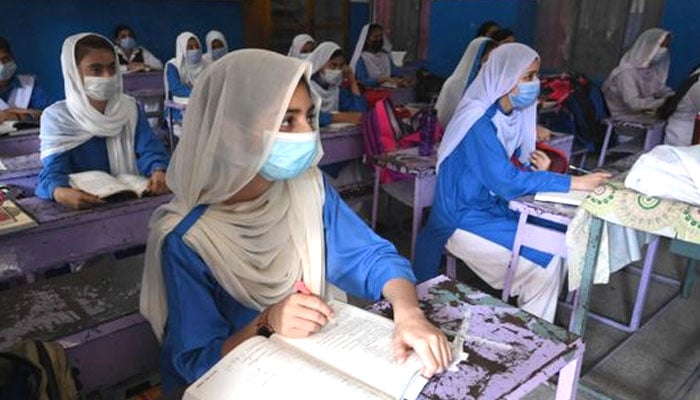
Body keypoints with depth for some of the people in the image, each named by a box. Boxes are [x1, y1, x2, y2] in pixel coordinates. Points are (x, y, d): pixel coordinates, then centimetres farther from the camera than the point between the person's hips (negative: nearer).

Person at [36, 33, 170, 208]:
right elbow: (53, 171, -13)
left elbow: (149, 150, -5)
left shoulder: (131, 108, 8)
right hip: (83, 204, -2)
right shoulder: (57, 117, -1)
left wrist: (158, 172, -29)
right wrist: (61, 193, -37)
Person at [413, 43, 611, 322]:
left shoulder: (515, 116, 3)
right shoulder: (479, 121, -22)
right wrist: (575, 183, -25)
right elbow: (506, 181, -28)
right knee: (545, 262, -13)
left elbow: (515, 170, 10)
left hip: (493, 208, 8)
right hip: (463, 220, -8)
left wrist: (538, 170, -13)